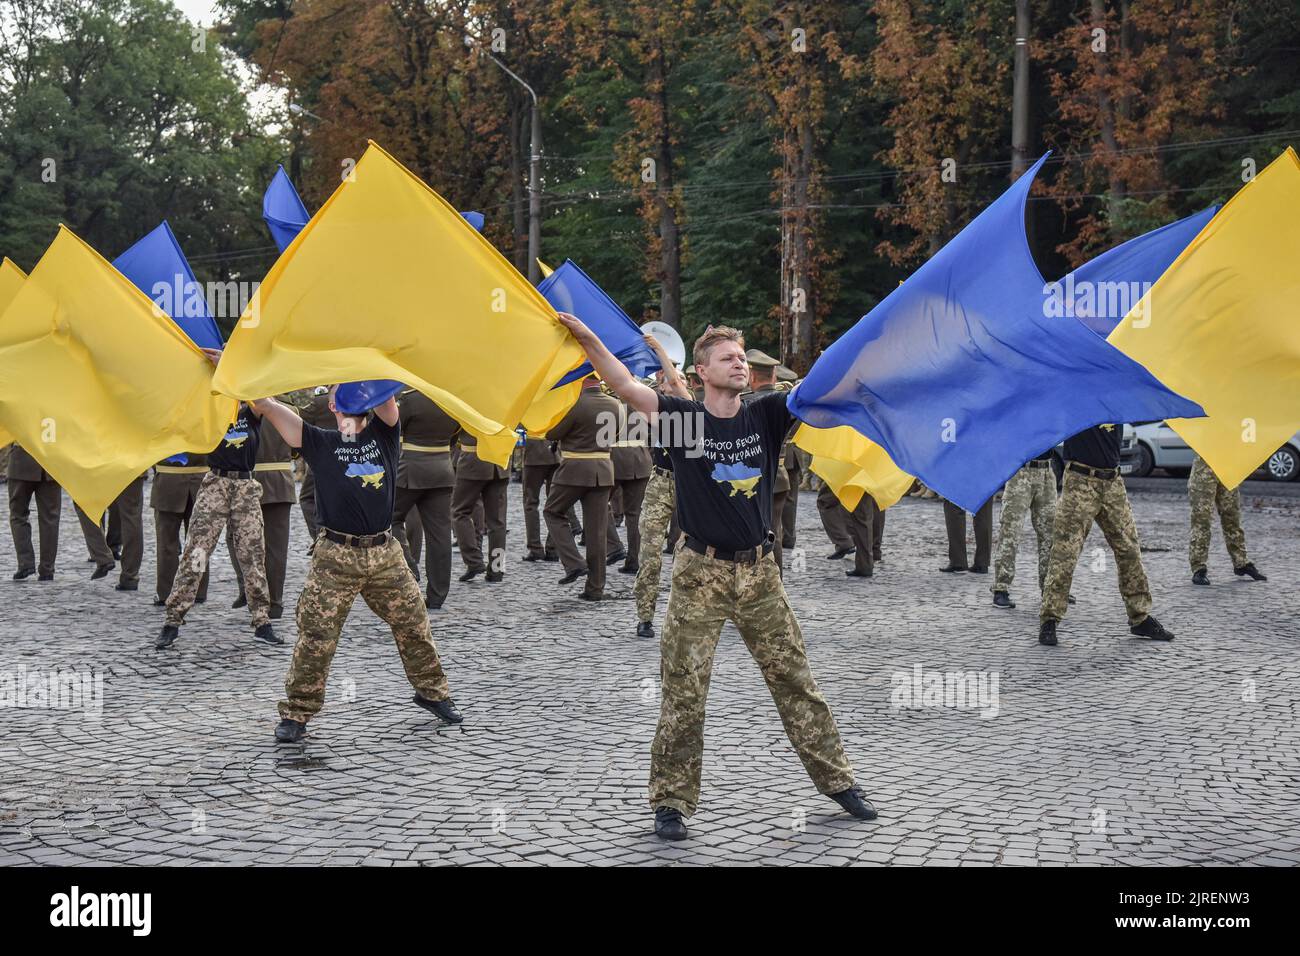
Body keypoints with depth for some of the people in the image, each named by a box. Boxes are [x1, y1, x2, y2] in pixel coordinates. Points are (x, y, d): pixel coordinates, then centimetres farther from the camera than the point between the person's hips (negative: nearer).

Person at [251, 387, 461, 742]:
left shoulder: (383, 433, 8)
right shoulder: (319, 442, 3)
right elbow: (266, 406, -3)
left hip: (385, 553, 2)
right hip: (335, 556, -2)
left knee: (414, 625, 11)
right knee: (315, 636, -5)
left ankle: (432, 691, 30)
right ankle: (296, 713, 6)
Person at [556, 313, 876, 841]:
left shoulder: (765, 415, 1)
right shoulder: (683, 417, -5)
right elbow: (626, 387, -15)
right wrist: (588, 340, -26)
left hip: (759, 570, 3)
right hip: (701, 573, -3)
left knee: (795, 679, 11)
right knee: (683, 690, 0)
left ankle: (836, 778, 24)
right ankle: (671, 801, 10)